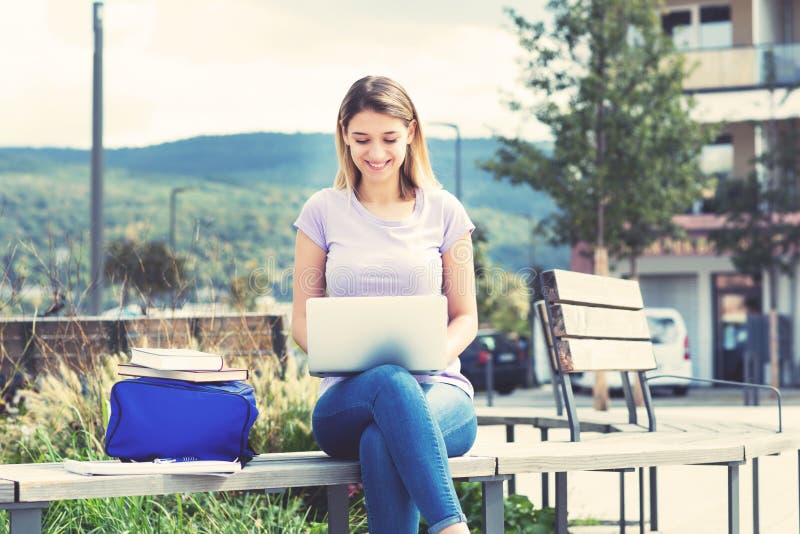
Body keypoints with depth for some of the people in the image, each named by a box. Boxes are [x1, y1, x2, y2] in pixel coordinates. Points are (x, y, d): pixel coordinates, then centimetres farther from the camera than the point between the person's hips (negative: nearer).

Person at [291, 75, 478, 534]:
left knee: (380, 442, -39)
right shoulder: (323, 212, 9)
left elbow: (465, 317, 11)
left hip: (437, 392, 0)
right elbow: (302, 320, 10)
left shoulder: (443, 211, 9)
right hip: (347, 401, 0)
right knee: (391, 384, -40)